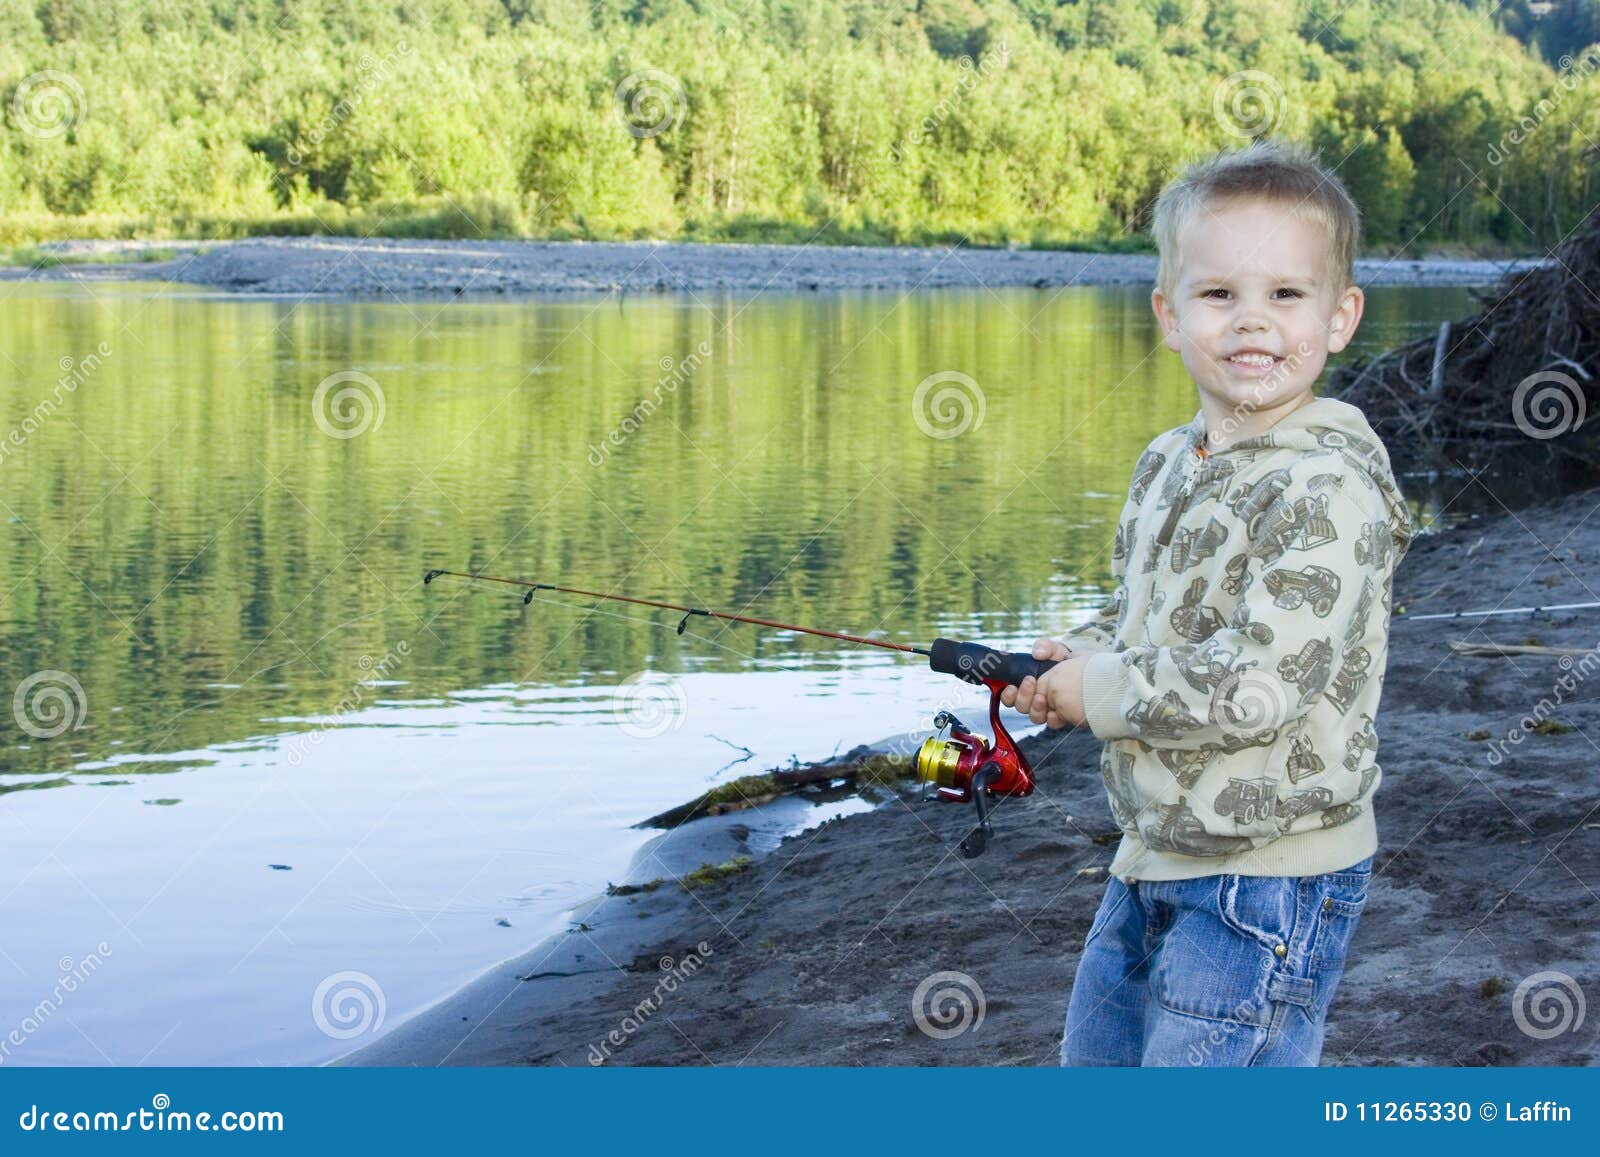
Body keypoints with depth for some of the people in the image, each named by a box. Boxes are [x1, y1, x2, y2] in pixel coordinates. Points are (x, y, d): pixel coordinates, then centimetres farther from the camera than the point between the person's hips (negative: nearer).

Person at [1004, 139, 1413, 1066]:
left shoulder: (1329, 490, -21)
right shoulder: (1167, 467, 7)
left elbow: (1258, 684, -27)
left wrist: (1100, 691, -16)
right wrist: (1074, 656, 1)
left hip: (1269, 875, -9)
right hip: (1154, 855, 9)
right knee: (1096, 1065, 24)